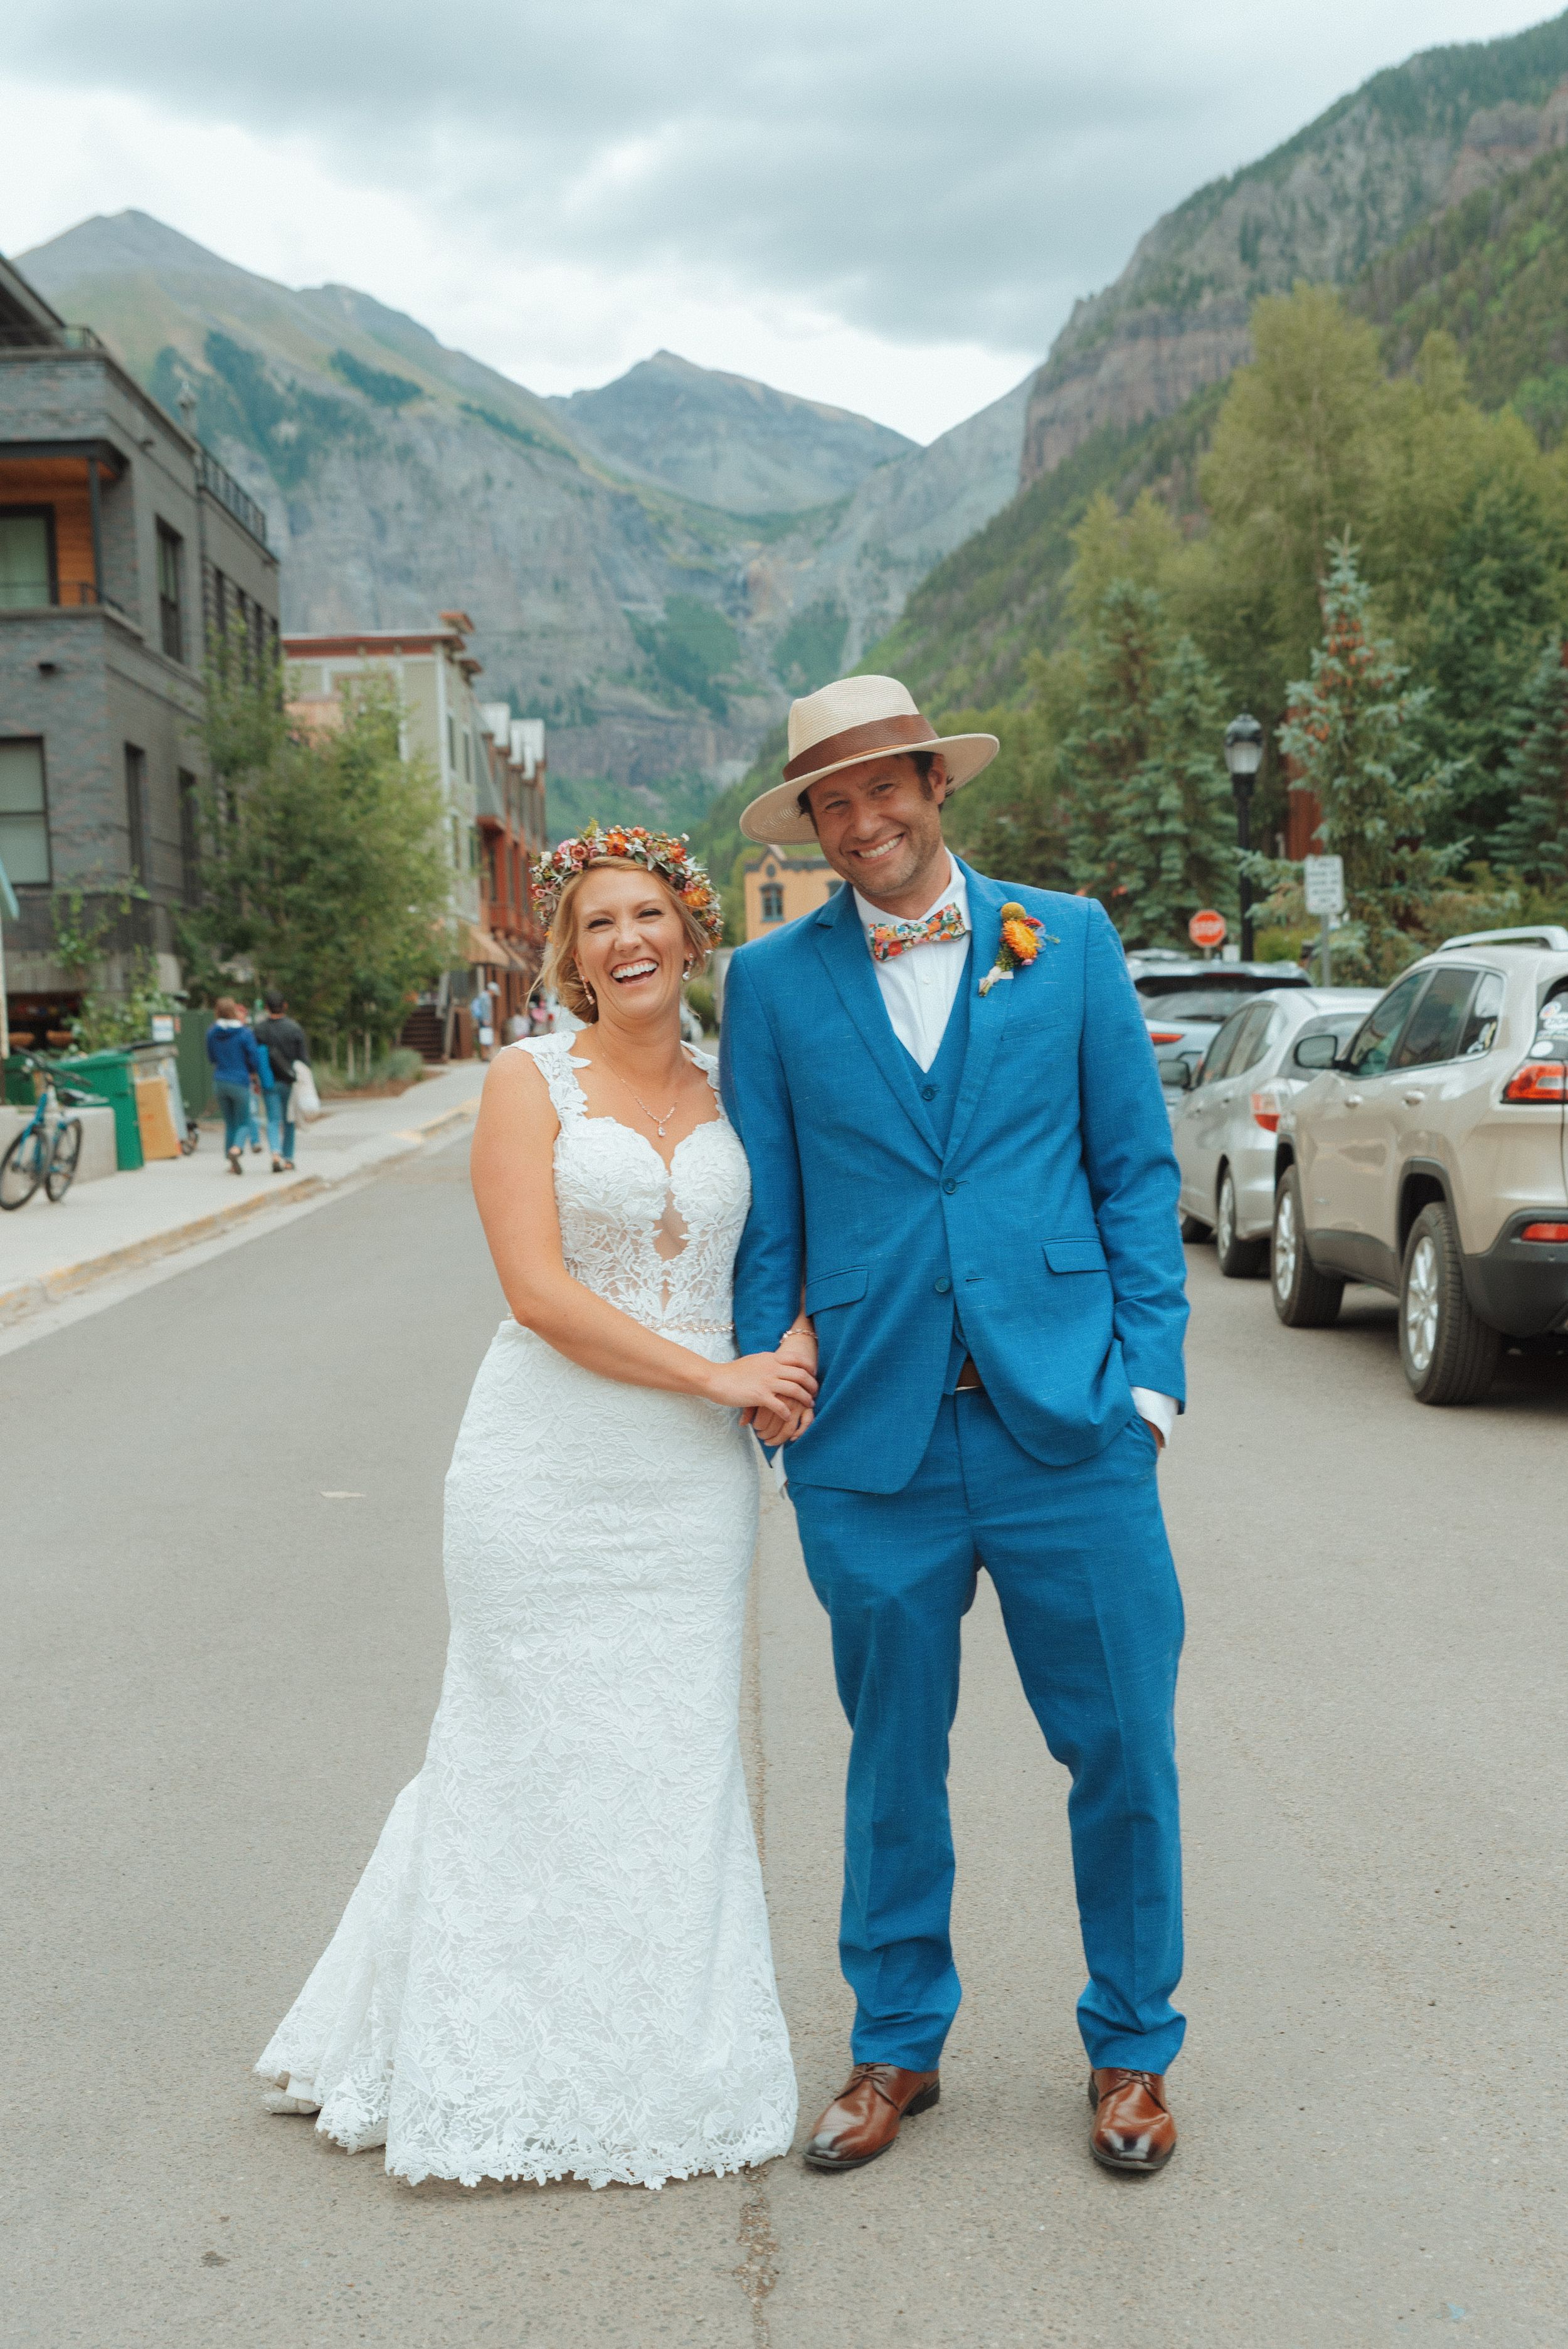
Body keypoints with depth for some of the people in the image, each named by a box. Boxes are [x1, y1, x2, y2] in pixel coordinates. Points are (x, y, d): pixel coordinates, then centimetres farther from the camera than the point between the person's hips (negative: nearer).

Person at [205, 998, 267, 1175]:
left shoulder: (212, 1033, 1)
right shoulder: (245, 1034, -11)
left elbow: (212, 1058, 12)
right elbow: (255, 1060, -8)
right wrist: (254, 1073, 11)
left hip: (220, 1081, 4)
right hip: (239, 1082, -4)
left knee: (229, 1123, 16)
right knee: (243, 1122, 6)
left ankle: (233, 1163, 13)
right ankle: (237, 1149, -23)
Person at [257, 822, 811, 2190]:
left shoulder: (734, 1093, 9)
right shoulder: (531, 1081, -3)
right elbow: (541, 1291, -12)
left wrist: (796, 1350, -6)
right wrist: (719, 1375, -12)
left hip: (694, 1480, 4)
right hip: (550, 1463, -3)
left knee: (679, 1757, 9)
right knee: (533, 1752, 4)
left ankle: (669, 2061, 24)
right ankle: (513, 2071, 21)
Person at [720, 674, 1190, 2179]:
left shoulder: (1067, 941, 6)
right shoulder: (775, 981, 6)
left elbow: (1136, 1168, 5)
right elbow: (763, 1215, 8)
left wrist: (1148, 1369, -2)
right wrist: (764, 1388, 2)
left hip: (1065, 1421, 0)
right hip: (874, 1436, 0)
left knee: (1122, 1746, 6)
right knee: (893, 1759, 12)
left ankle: (1131, 2050, 27)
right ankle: (896, 2047, 30)